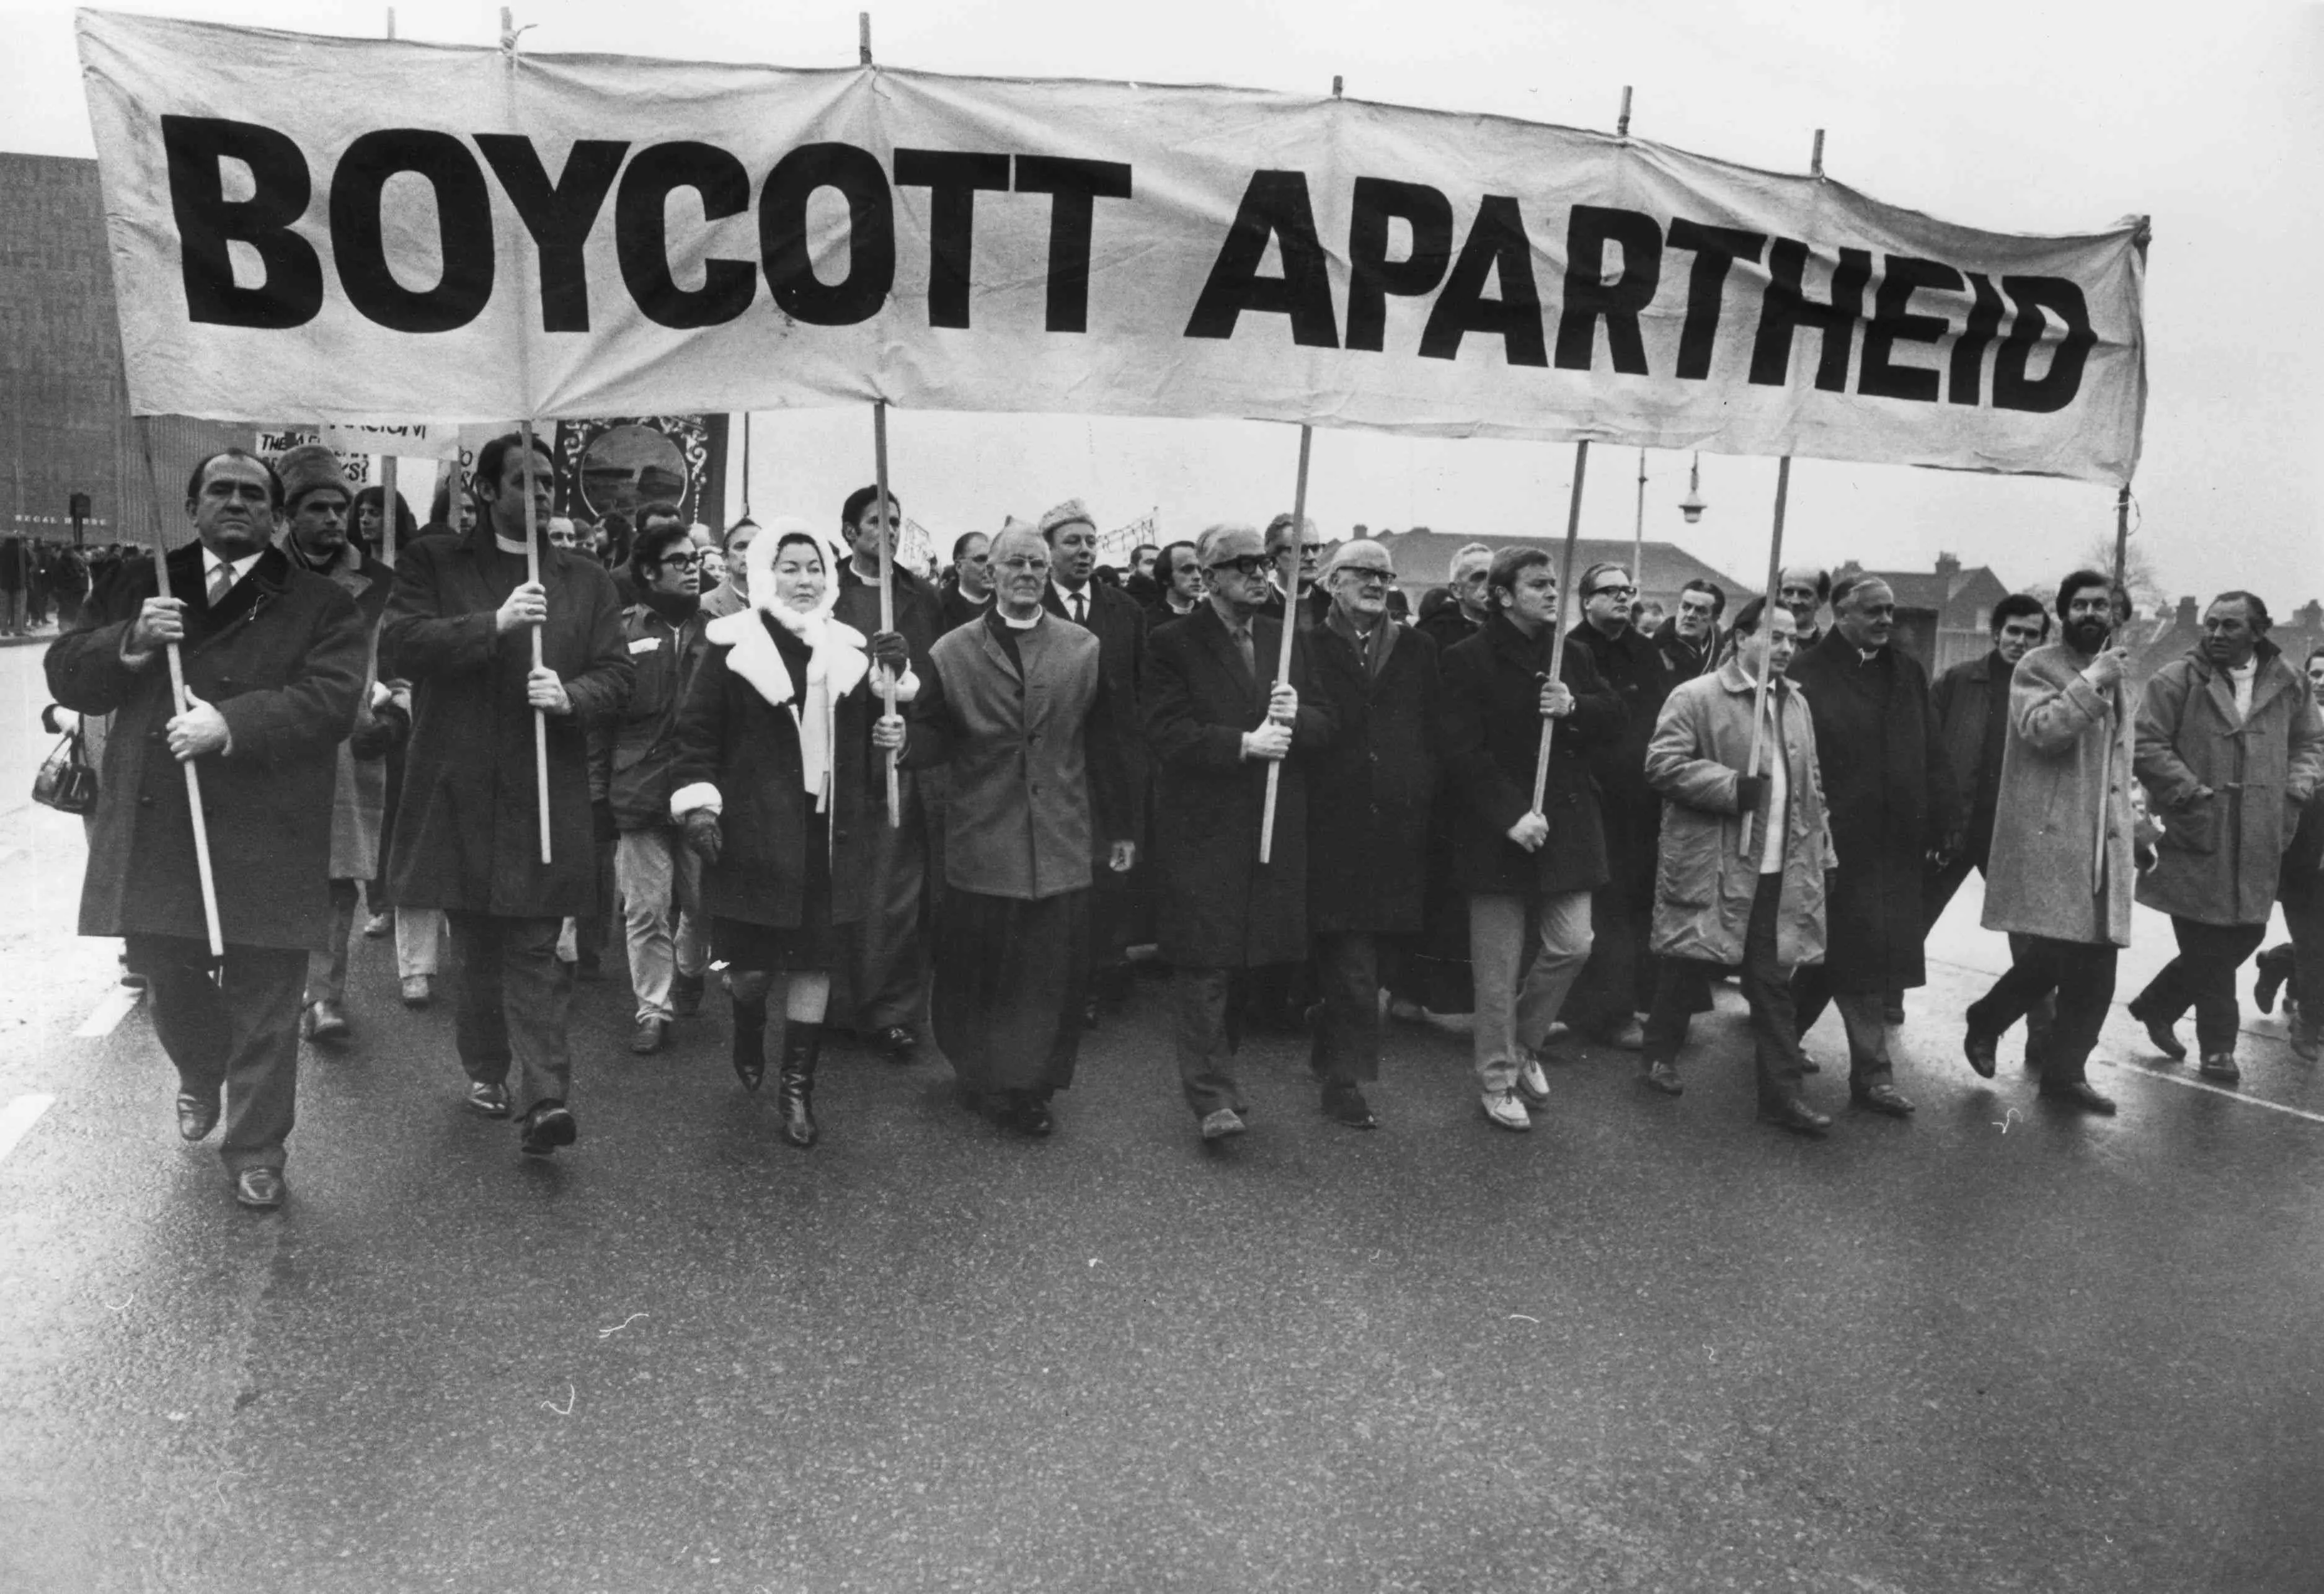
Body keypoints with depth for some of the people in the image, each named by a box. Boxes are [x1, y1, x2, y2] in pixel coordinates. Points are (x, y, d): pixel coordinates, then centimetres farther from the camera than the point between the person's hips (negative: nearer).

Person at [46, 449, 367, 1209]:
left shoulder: (319, 604, 2)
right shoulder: (139, 588, 13)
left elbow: (331, 699, -11)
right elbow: (67, 678, 7)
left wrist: (231, 724, -22)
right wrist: (130, 643, -12)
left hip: (266, 841, -3)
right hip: (153, 834, 4)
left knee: (265, 1008, 3)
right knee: (168, 985, 19)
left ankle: (256, 1152, 19)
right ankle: (200, 1077, 50)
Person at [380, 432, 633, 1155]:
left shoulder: (587, 579, 11)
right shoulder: (433, 562, 5)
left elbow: (617, 670, 8)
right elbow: (395, 645, -8)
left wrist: (570, 695, -13)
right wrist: (493, 623, -19)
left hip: (547, 791, 0)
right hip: (458, 788, 0)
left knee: (535, 947, -3)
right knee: (473, 942, 12)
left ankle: (545, 1098, -8)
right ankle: (486, 1070, 29)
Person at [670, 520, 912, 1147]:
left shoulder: (850, 647, 11)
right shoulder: (734, 645, -2)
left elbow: (873, 726, 18)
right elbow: (698, 730, -4)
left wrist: (893, 676, 1)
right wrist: (698, 804, -13)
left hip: (830, 832, 3)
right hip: (754, 830, -3)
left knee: (814, 962, 5)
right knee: (751, 964, 2)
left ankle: (798, 1087, 17)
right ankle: (749, 1025, 39)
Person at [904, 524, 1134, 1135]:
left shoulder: (1086, 650, 6)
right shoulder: (951, 652, 2)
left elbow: (1105, 744, 8)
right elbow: (934, 739, 3)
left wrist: (1120, 828, 9)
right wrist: (904, 742, -20)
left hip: (1063, 845, 1)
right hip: (980, 844, -1)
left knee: (1056, 970, 2)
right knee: (976, 970, 4)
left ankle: (1032, 1086, 17)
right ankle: (982, 1078, 22)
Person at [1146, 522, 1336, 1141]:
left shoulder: (1288, 641, 14)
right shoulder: (1173, 643, -3)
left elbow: (1325, 725, 10)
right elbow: (1167, 733, -12)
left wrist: (1296, 717, -11)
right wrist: (1242, 743, -21)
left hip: (1276, 827, 5)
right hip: (1202, 827, -5)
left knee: (1248, 951, 8)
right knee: (1202, 963, -4)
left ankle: (1212, 1071, 24)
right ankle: (1212, 1096, 3)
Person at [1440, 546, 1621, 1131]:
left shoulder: (1573, 657, 14)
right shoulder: (1469, 660, -6)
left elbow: (1614, 720, 12)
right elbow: (1462, 752, -12)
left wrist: (1575, 707, -10)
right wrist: (1511, 815, -20)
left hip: (1567, 826, 5)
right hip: (1497, 834, -5)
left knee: (1572, 946, 3)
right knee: (1500, 966, 1)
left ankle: (1524, 1044, 28)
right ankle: (1498, 1080, 16)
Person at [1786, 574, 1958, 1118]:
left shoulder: (1907, 672, 14)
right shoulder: (1808, 674, -7)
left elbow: (1932, 754, 14)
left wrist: (1946, 821, 9)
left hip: (1895, 844, 6)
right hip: (1837, 842, -6)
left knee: (1840, 954, 11)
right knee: (1856, 955, -3)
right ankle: (1872, 1072, 7)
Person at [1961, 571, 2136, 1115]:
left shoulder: (2116, 674, 20)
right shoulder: (2036, 666, -3)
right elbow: (2042, 730, -21)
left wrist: (2137, 824, 21)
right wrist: (2091, 680, -21)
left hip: (2102, 843, 7)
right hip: (2044, 839, -7)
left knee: (2096, 971, 4)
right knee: (2044, 960, -11)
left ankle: (2065, 1070, 15)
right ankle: (1985, 1021, 15)